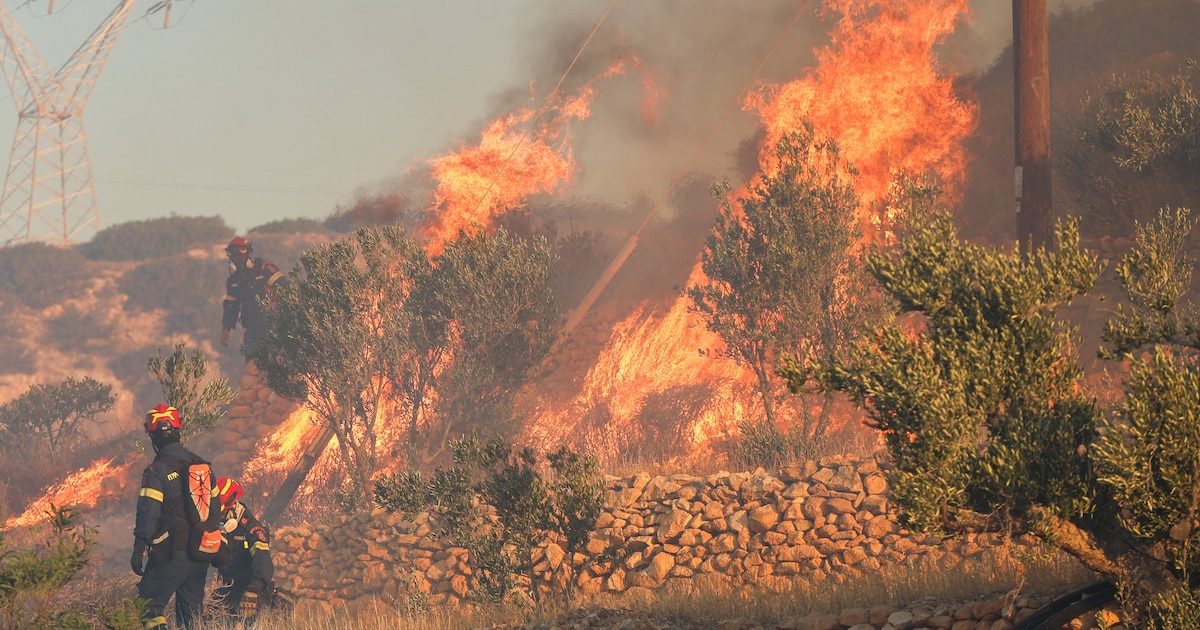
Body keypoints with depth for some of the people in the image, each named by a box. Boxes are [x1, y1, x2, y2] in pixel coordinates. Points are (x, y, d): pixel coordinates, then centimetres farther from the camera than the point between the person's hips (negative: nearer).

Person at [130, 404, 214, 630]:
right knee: (191, 608, 14)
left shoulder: (156, 471, -12)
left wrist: (139, 549, -15)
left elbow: (148, 512, -17)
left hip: (173, 552, -7)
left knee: (149, 603, -3)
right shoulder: (201, 464, 9)